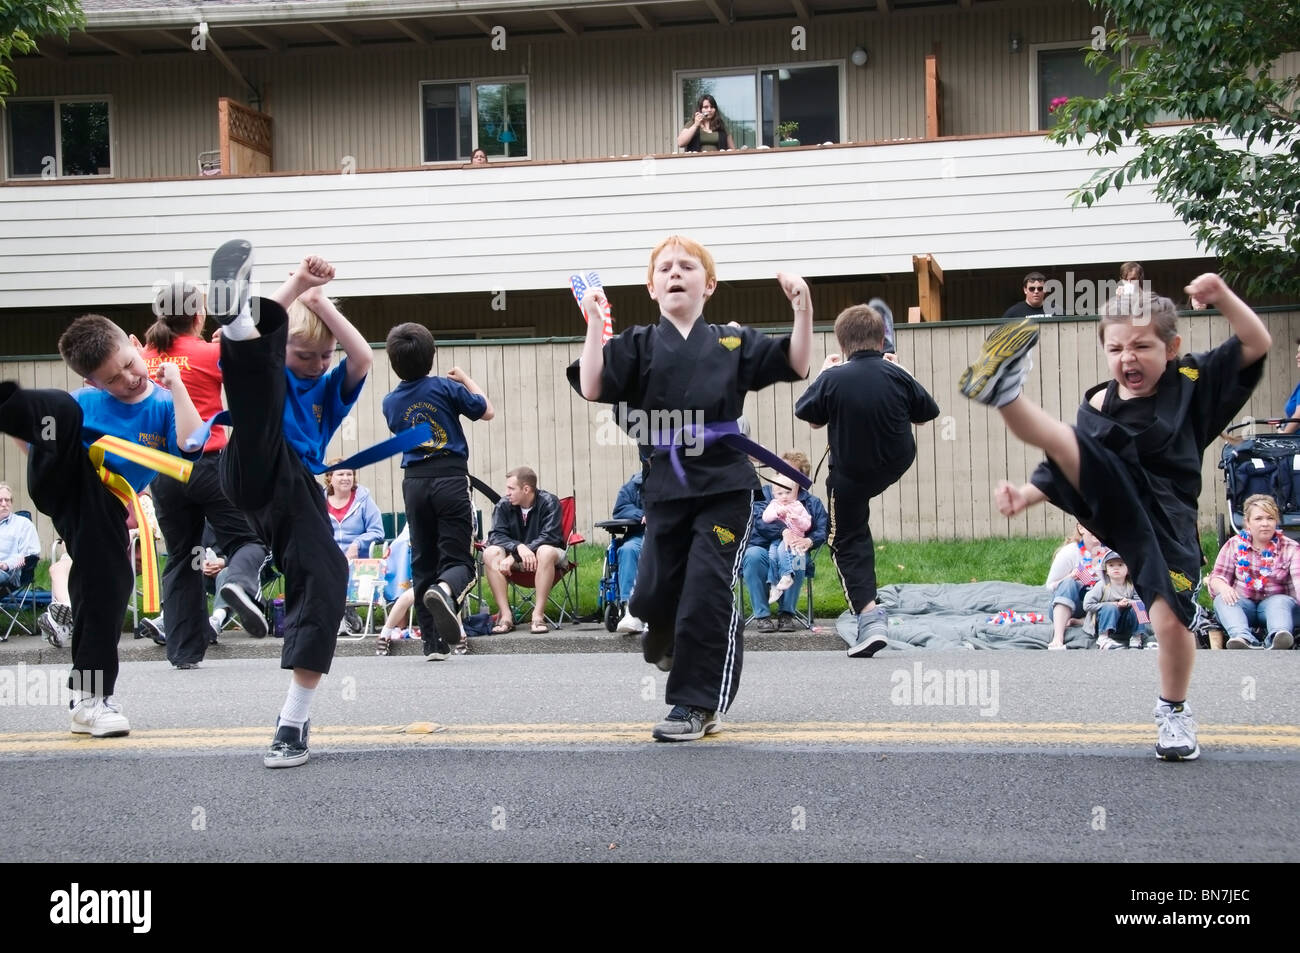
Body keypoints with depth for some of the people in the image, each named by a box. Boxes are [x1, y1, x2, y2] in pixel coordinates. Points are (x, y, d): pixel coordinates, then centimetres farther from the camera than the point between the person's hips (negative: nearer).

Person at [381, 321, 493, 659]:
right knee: (459, 559, -4)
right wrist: (466, 379, 22)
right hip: (451, 477, -3)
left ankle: (433, 643, 5)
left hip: (414, 482, 3)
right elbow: (487, 411, 8)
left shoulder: (390, 402, 8)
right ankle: (445, 590, -40)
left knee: (422, 562, 9)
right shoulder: (445, 388, -3)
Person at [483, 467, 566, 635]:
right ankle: (505, 616, -31)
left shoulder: (549, 502, -14)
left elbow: (549, 537, -22)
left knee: (546, 551, -38)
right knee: (490, 553, -26)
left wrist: (513, 557, -30)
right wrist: (519, 548, -36)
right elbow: (496, 535, -13)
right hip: (515, 555, 3)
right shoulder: (503, 505, -5)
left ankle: (538, 615, -38)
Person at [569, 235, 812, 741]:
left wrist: (803, 309, -9)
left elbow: (796, 365, 3)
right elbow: (592, 387, -7)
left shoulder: (732, 343, 8)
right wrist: (594, 325, -12)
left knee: (707, 593, -7)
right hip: (667, 486, 1)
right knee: (653, 596, 0)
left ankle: (695, 703, 7)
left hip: (725, 485, -1)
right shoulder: (639, 346, 7)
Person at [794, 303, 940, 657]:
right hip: (897, 465, 3)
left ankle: (869, 615, -8)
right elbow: (928, 412, 4)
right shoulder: (896, 375, -13)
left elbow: (805, 412, -1)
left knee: (848, 542, 8)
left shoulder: (833, 379, -20)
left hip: (850, 475, -3)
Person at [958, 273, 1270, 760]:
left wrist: (1222, 296, -12)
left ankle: (1174, 712, 15)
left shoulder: (1193, 381, 2)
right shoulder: (1098, 407, 3)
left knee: (1171, 618, -10)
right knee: (1063, 441, -24)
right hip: (1113, 501, 1)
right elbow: (1064, 467, 10)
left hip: (1166, 518, -1)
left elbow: (1257, 344, 0)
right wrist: (1025, 495, -6)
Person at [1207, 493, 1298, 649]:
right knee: (1221, 600, -28)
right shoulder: (1235, 545, 7)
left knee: (1281, 601, -33)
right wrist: (1223, 587, -25)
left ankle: (1277, 637, -64)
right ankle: (1244, 638, -56)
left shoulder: (1290, 548, 1)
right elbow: (1216, 578, 2)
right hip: (1242, 604, 1)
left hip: (1276, 603, -1)